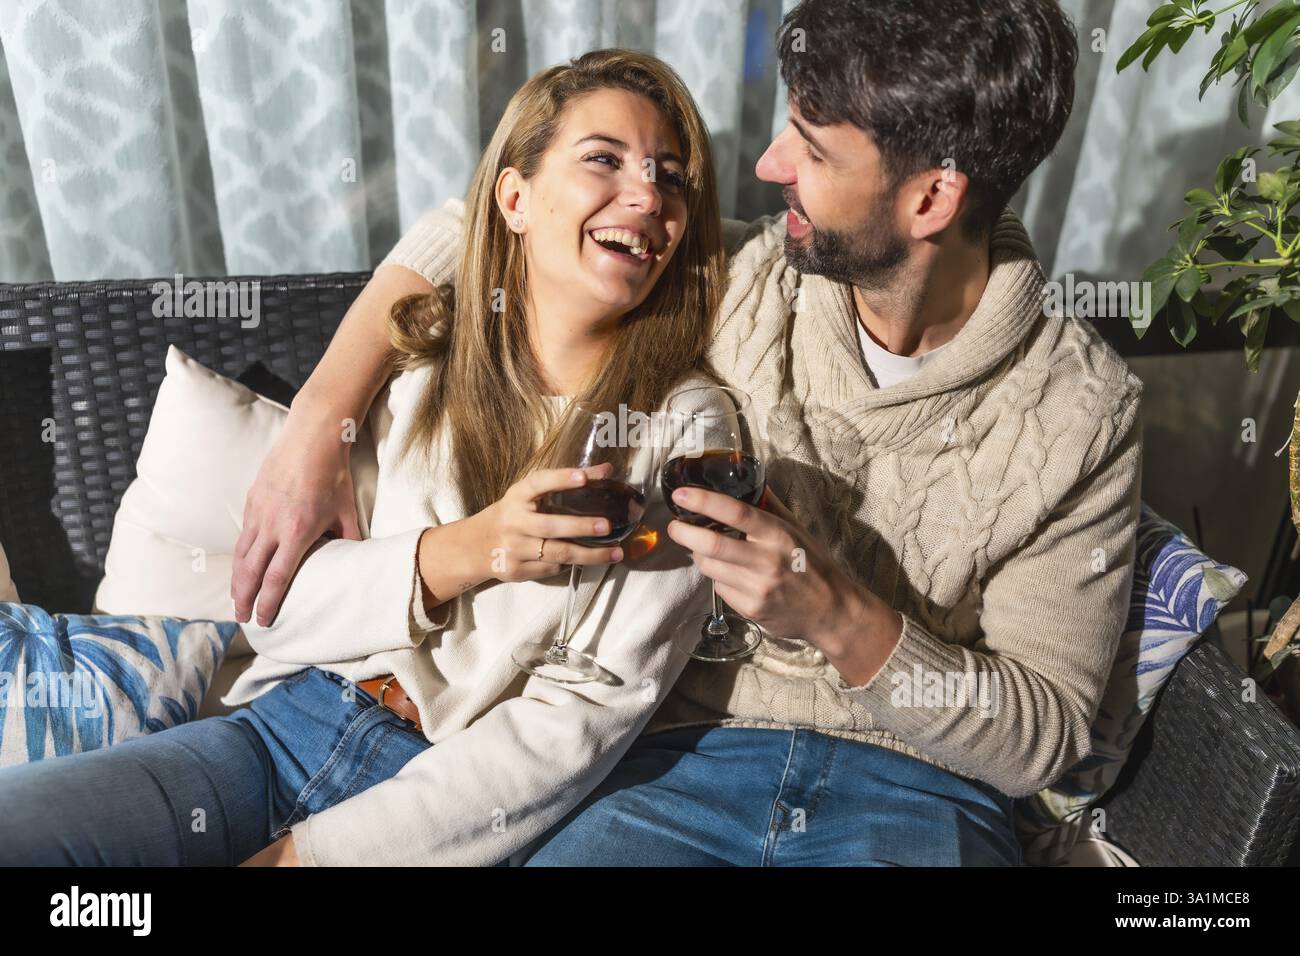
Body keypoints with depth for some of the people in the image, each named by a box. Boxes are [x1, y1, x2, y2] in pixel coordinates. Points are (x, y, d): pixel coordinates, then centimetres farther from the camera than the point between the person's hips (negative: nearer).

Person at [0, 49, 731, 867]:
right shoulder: (416, 355, 2)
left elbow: (585, 720, -12)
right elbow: (272, 602, 0)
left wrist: (307, 850, -14)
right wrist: (454, 554, -19)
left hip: (453, 802, -3)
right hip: (289, 724, 4)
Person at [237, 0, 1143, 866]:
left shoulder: (1084, 410, -10)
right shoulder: (739, 280, -5)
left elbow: (1046, 737, -7)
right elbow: (471, 229, 4)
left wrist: (839, 618, -24)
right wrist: (316, 427, -7)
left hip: (917, 787, 1)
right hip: (690, 751, 1)